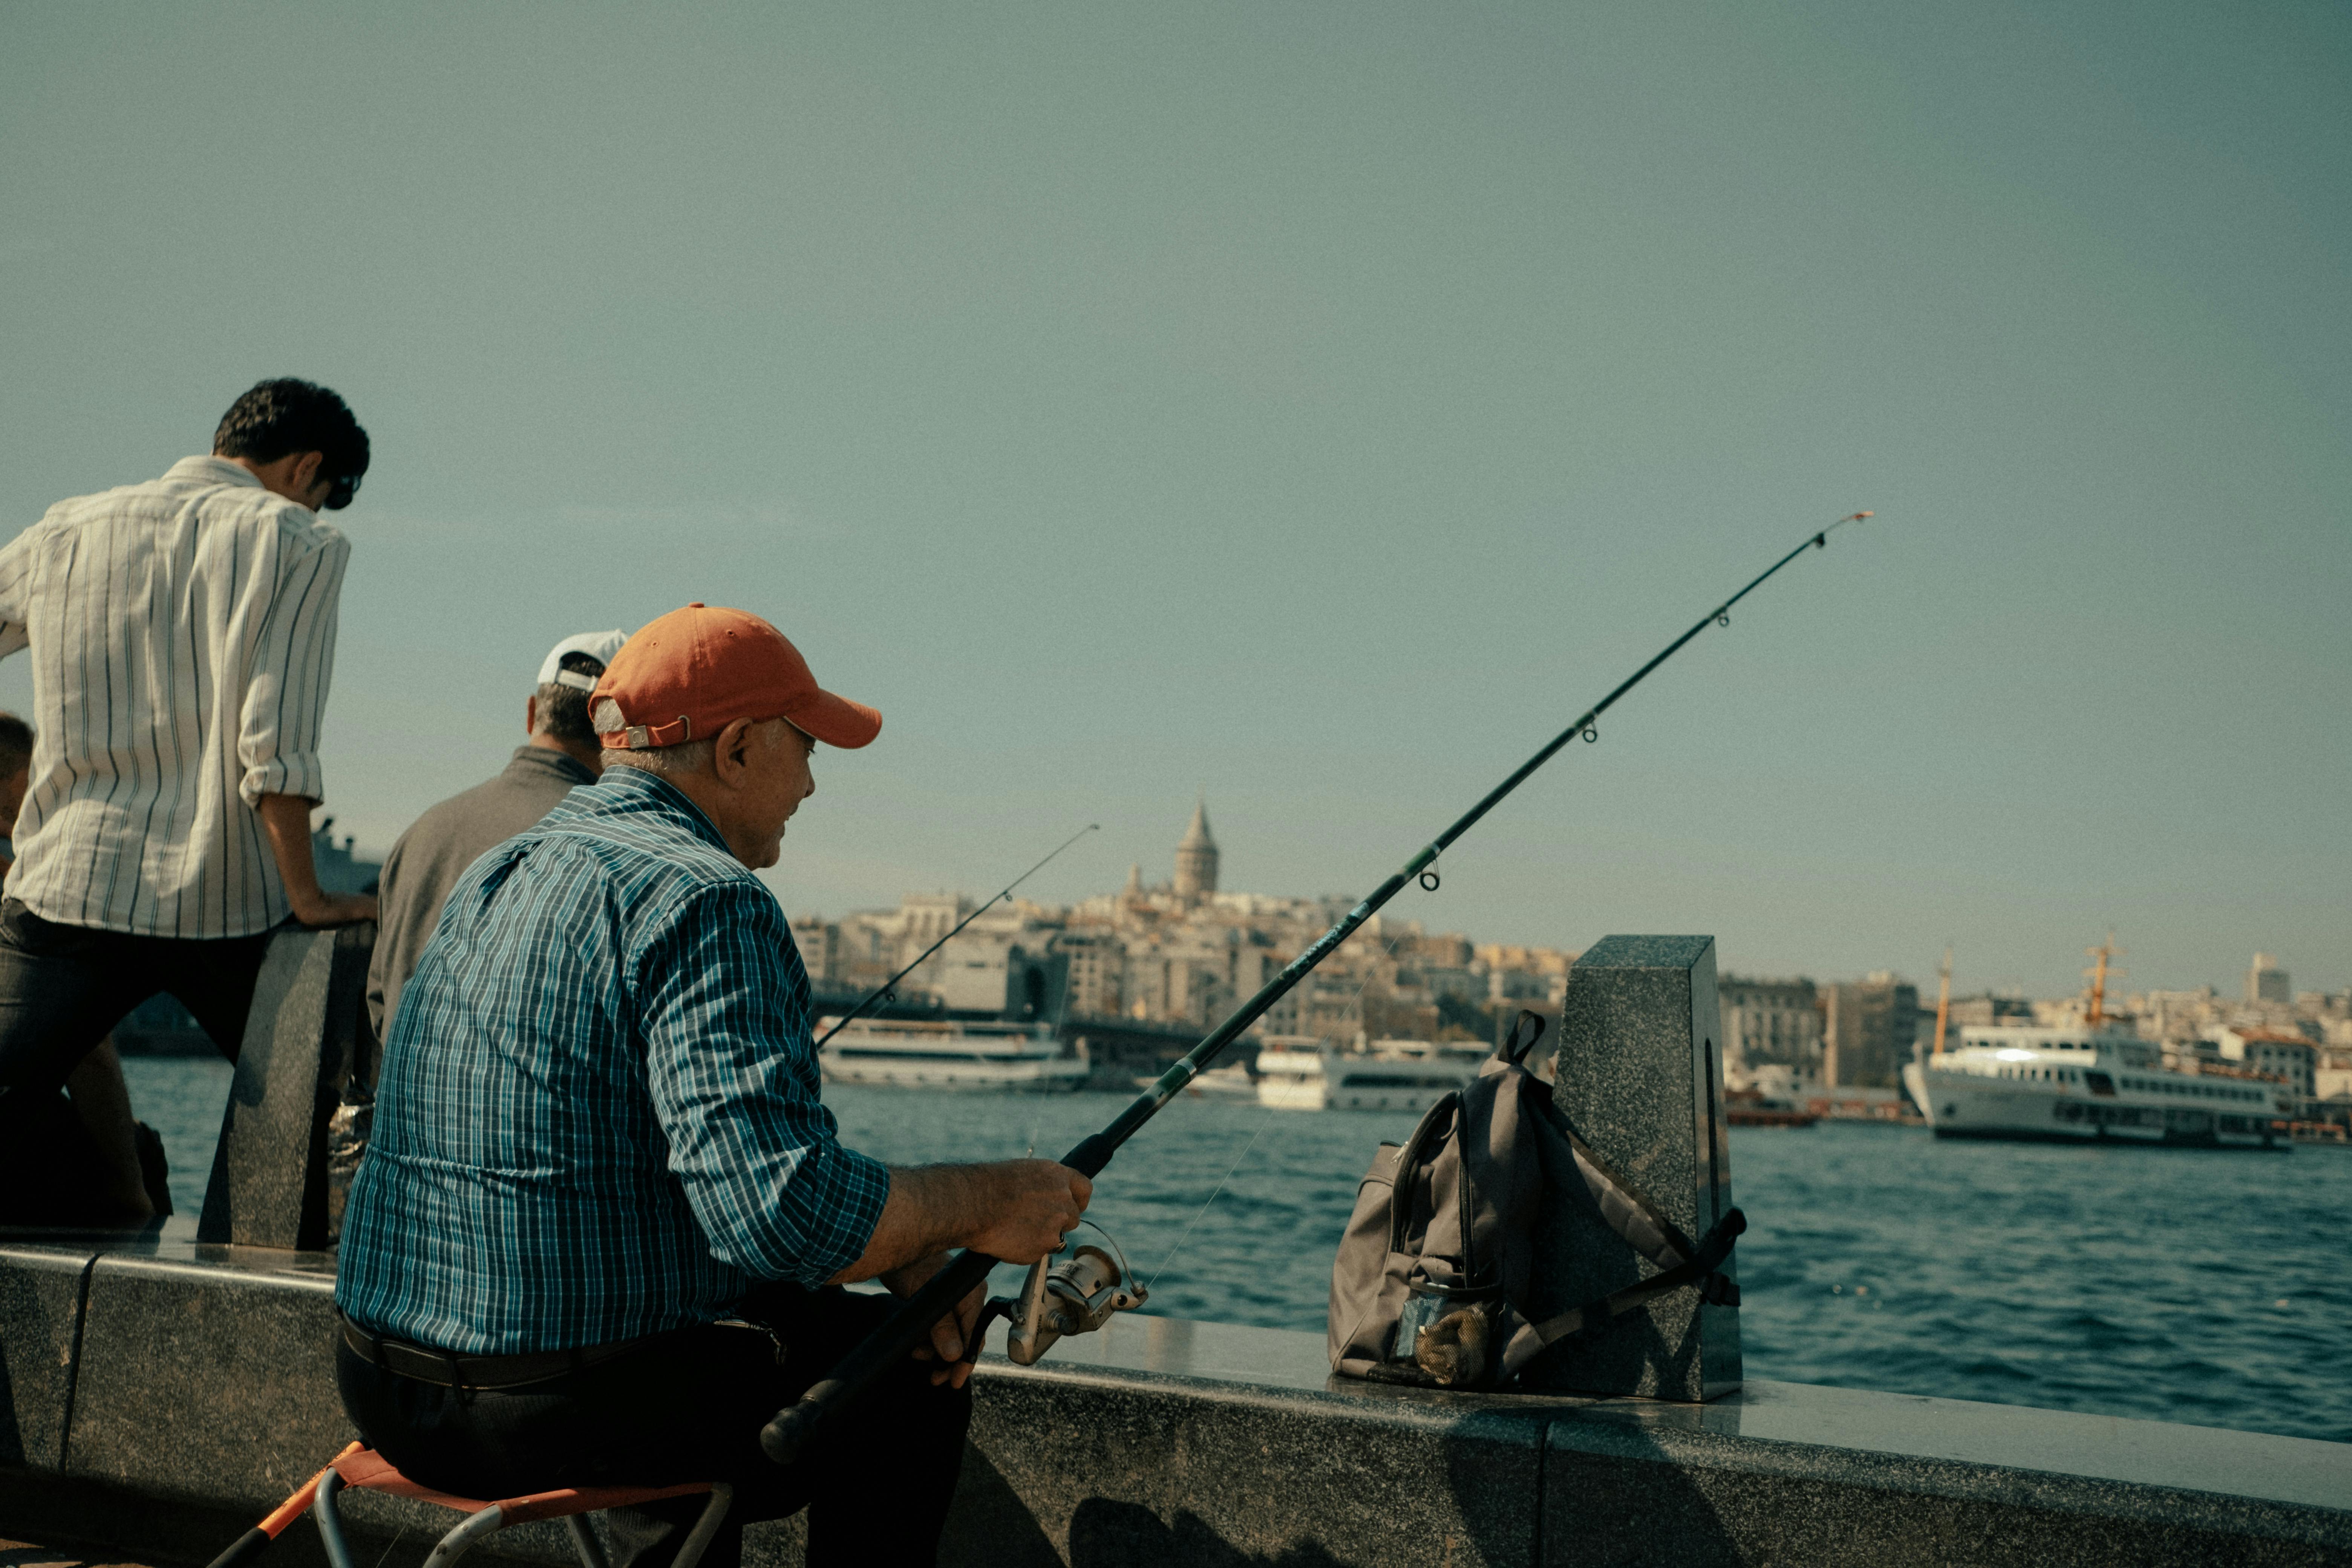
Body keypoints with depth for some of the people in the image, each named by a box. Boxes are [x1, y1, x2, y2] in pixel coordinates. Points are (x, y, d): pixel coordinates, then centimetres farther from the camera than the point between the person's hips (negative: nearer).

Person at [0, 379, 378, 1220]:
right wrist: (307, 898, -5)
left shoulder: (69, 532, 12)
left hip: (68, 886, 3)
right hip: (225, 904, -3)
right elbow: (274, 742, -10)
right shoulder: (296, 542, -1)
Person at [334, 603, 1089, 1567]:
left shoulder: (497, 876, 14)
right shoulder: (706, 903, -17)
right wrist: (981, 1209, -10)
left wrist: (896, 1246, 10)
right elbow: (782, 1211, -28)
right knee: (906, 1374, 11)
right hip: (553, 1408, -9)